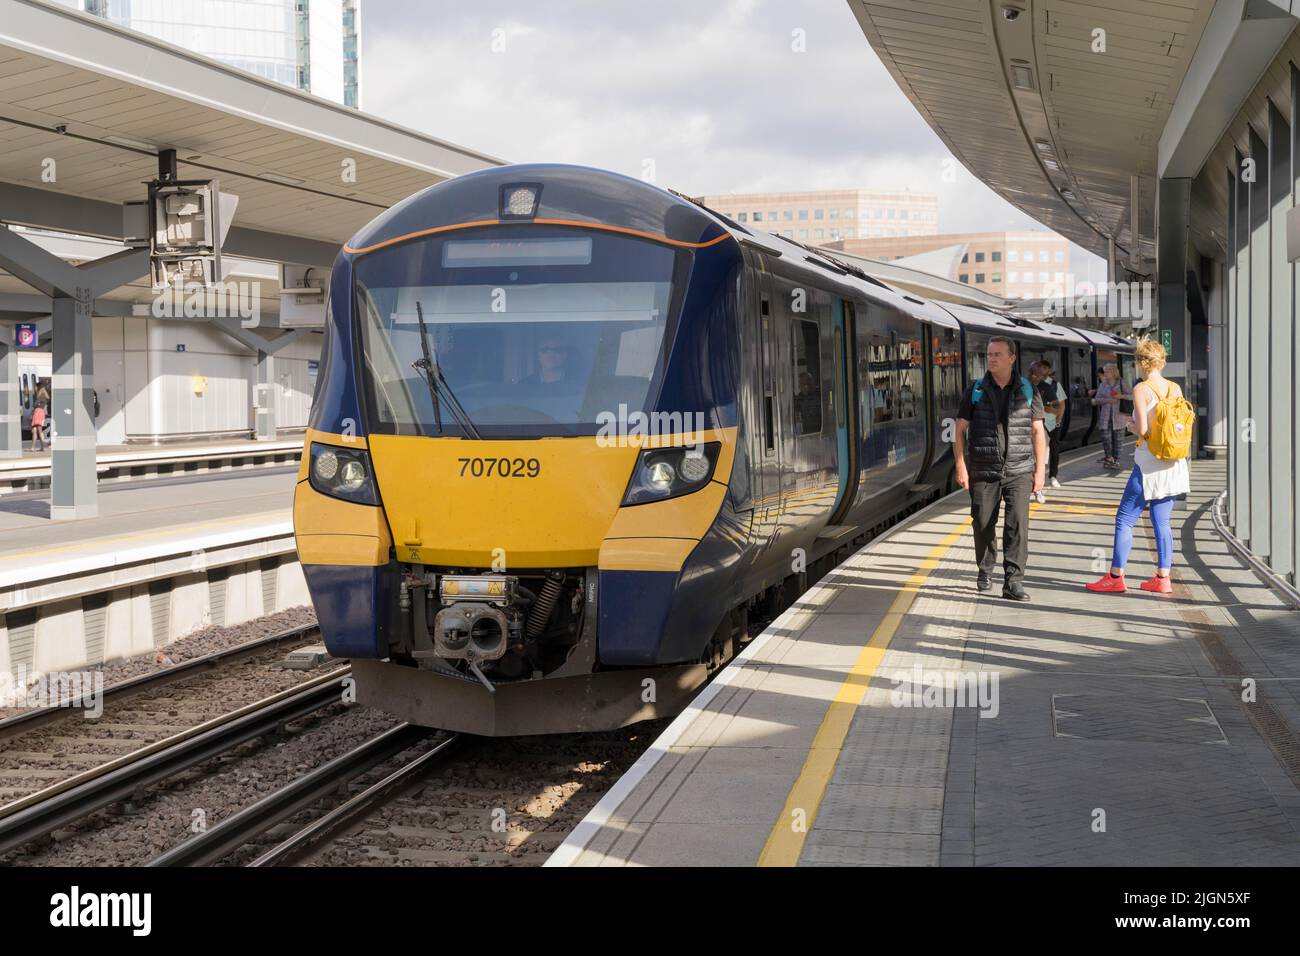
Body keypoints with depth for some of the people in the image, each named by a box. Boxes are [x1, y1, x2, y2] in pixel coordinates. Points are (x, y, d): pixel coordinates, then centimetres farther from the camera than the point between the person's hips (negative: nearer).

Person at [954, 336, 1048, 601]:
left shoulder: (1027, 391, 6)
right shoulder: (975, 391, 4)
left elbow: (1037, 431, 8)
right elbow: (961, 429, 6)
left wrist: (1040, 469, 4)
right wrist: (960, 465, -2)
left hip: (1019, 472, 0)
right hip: (983, 472, 0)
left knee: (1017, 524, -11)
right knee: (983, 524, 6)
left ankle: (1013, 582, -9)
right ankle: (985, 570, 29)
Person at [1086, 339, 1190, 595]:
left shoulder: (1141, 389, -12)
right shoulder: (1175, 389, 6)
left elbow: (1142, 429, -18)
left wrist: (1131, 426, 2)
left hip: (1149, 463, -6)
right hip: (1173, 463, 6)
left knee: (1125, 519, 2)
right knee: (1161, 521, 11)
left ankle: (1115, 577, 3)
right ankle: (1163, 578, 10)